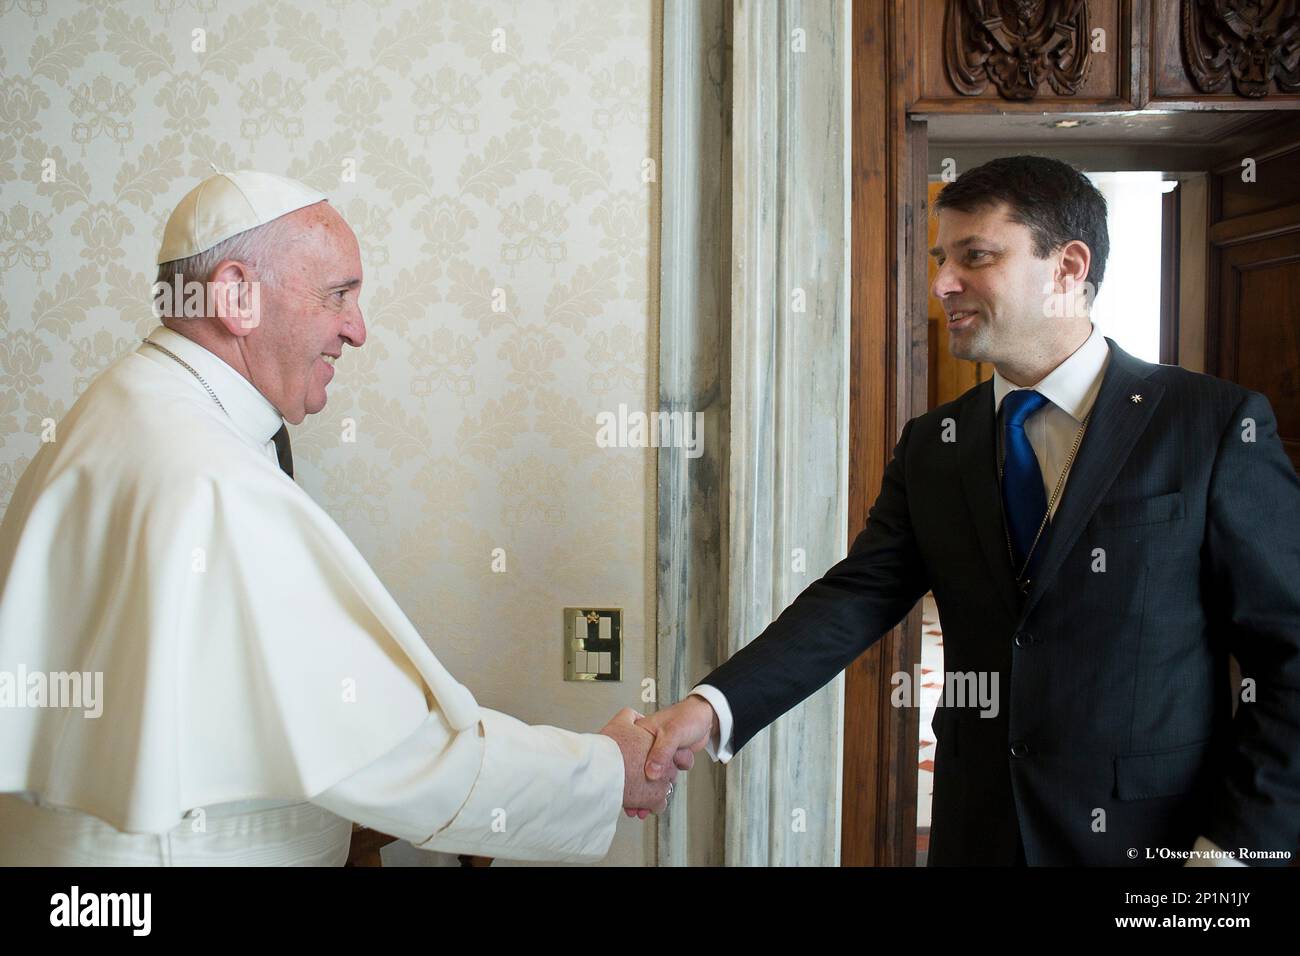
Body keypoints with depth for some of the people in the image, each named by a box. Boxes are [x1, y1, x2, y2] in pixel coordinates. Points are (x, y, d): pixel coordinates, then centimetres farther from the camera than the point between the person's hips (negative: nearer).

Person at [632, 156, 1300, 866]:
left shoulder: (1217, 426, -8)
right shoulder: (930, 447, 4)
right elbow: (856, 596, -6)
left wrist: (1234, 847, -13)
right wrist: (714, 707, -21)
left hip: (1154, 835, -3)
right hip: (976, 831, 4)